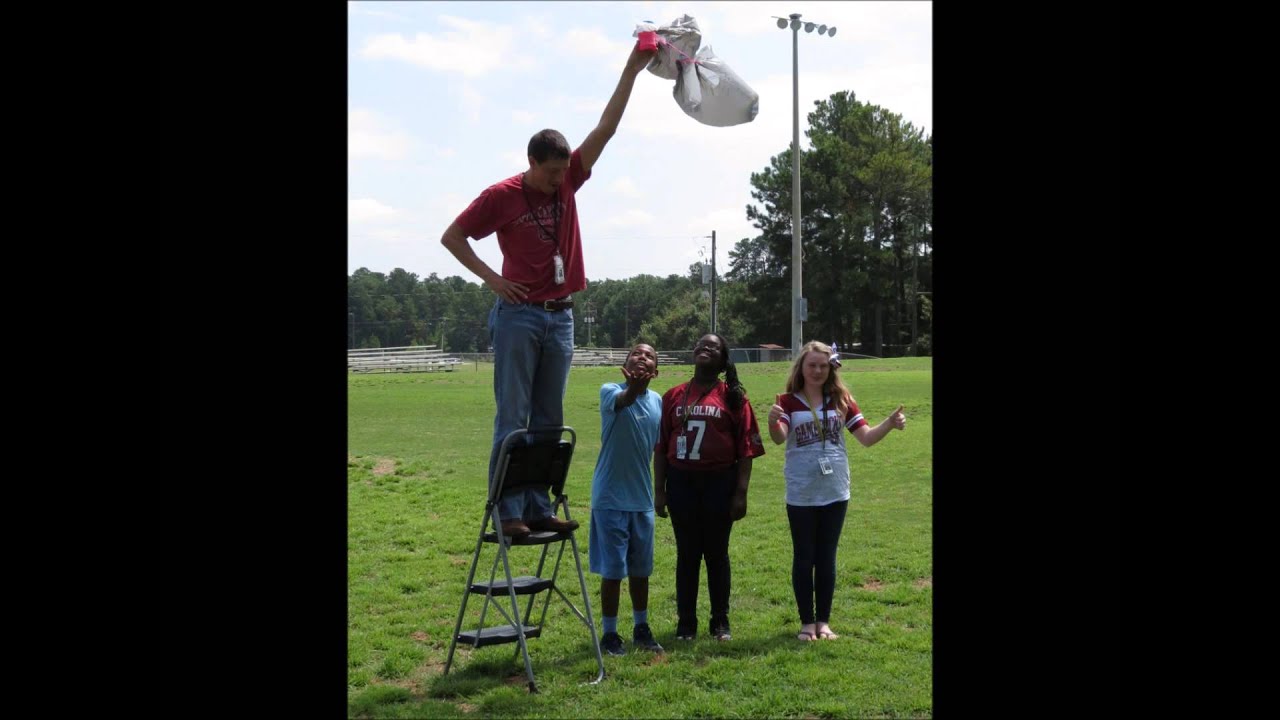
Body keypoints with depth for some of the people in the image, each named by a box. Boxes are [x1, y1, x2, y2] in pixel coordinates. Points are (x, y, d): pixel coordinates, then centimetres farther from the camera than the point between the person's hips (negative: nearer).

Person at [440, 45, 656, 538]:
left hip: (560, 317, 5)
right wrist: (492, 279, -7)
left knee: (548, 422, 8)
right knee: (512, 420, -4)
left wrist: (633, 69, 2)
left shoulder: (567, 182, 7)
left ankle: (539, 508, 14)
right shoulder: (501, 196, -5)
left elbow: (606, 128, 5)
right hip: (519, 316, -5)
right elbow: (451, 236, 2)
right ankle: (509, 512, -2)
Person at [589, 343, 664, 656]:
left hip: (642, 498, 5)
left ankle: (641, 628, 30)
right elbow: (622, 401, -36)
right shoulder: (610, 391, -10)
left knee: (641, 568, 15)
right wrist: (633, 387, -59)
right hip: (611, 498, -5)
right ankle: (609, 634, 14)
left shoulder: (658, 401, 6)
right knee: (613, 570, 0)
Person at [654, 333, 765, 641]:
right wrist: (659, 490, 3)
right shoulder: (674, 396, 6)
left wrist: (741, 493, -8)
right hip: (681, 482, 2)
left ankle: (720, 621, 20)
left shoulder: (733, 397, 0)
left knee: (717, 553, 8)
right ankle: (686, 622, 17)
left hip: (719, 483, -2)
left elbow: (746, 449, -3)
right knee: (687, 554, 8)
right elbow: (661, 446, 7)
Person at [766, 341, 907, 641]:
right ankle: (807, 622, 17)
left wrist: (890, 424, -17)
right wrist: (772, 422, -43)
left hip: (835, 492, 2)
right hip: (801, 495, -2)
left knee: (826, 558, 11)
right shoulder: (789, 401, -5)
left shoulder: (841, 399, 3)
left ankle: (824, 621, 21)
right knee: (804, 558, 6)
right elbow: (779, 438, -21)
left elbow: (866, 437, 1)